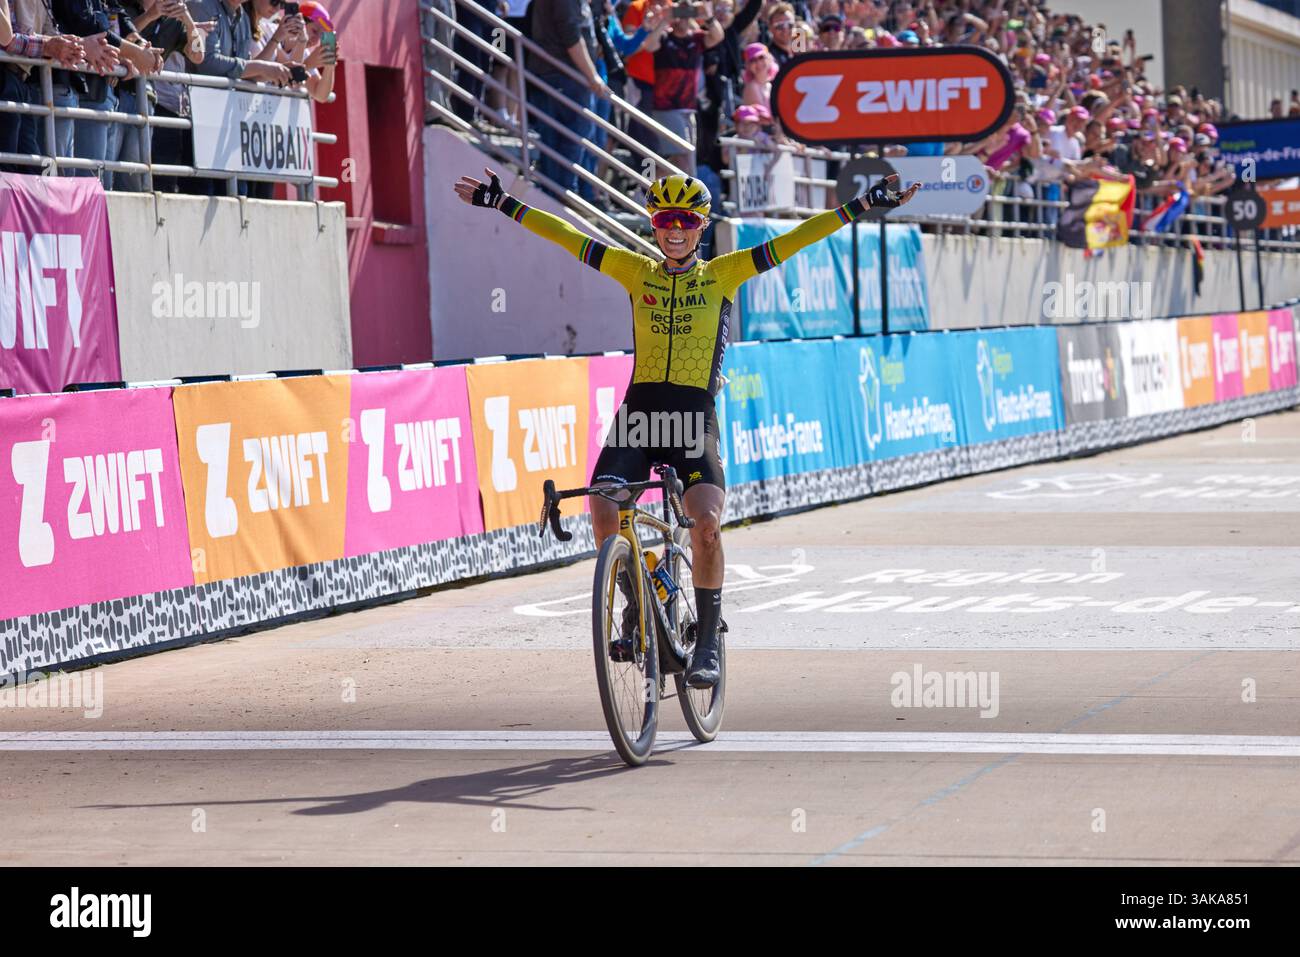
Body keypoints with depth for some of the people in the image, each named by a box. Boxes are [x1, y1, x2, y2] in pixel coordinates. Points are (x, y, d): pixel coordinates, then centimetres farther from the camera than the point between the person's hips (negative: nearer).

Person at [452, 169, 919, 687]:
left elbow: (790, 242, 1)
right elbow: (567, 237, 12)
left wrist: (863, 205, -3)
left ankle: (707, 643, -5)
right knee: (602, 512, -19)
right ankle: (637, 608, 7)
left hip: (694, 419, -2)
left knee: (707, 523, -21)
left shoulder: (722, 274, 6)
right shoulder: (636, 272, 11)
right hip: (638, 411, 2)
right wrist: (501, 203, 12)